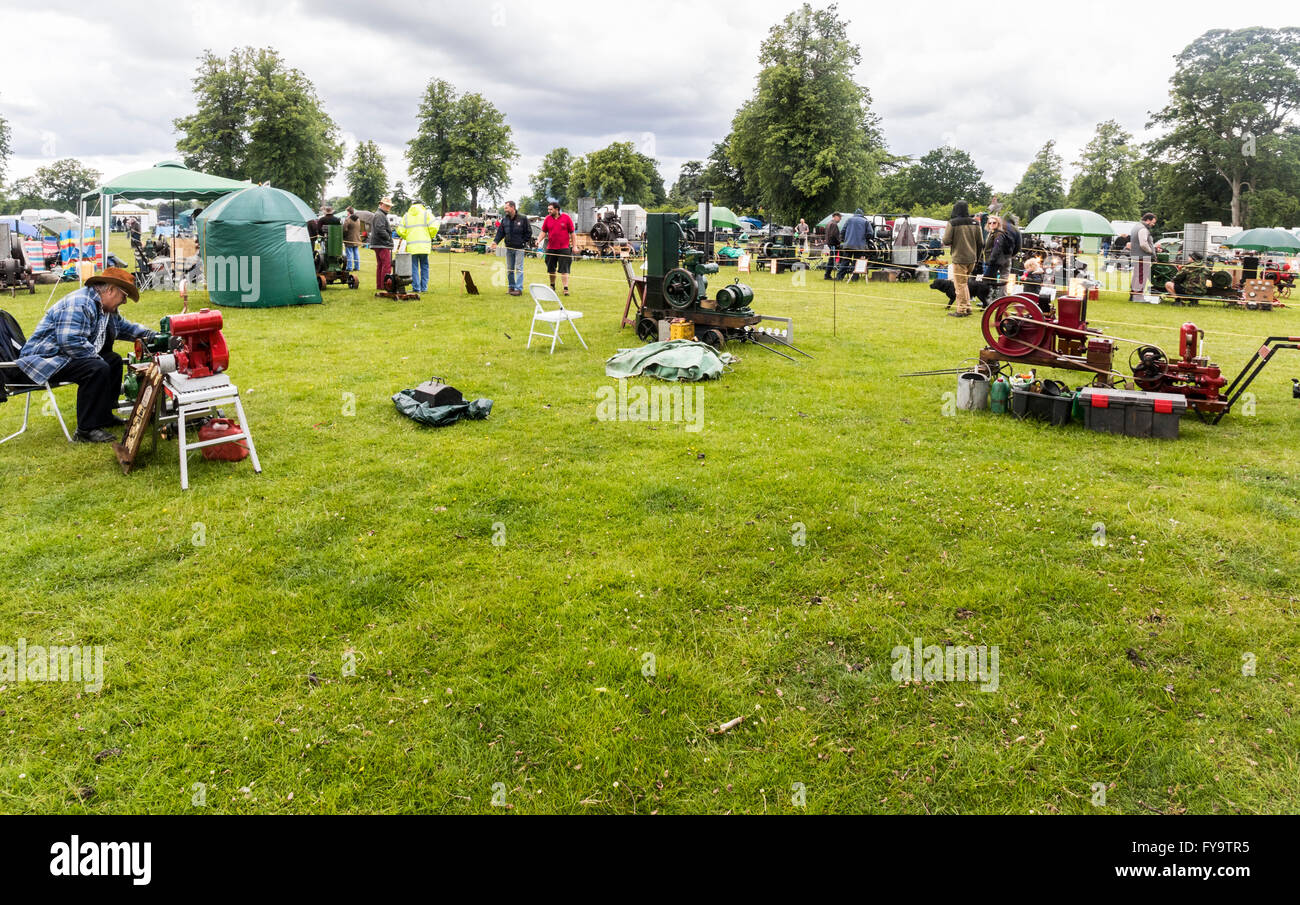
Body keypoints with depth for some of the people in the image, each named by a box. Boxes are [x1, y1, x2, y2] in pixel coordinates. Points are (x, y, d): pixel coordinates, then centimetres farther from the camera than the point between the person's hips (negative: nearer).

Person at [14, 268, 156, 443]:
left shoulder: (104, 307, 12)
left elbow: (123, 326, 29)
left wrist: (150, 334, 19)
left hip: (69, 355, 11)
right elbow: (71, 341, -32)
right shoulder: (79, 304, -23)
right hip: (45, 359, -11)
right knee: (98, 369, -30)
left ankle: (103, 415, 17)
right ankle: (86, 430, -25)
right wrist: (98, 357, -23)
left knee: (114, 360, 11)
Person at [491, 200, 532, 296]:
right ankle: (511, 287, 18)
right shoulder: (504, 219, 7)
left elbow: (529, 232, 0)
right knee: (509, 269, 9)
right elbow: (500, 232, 5)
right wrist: (495, 241, -11)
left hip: (519, 248, -5)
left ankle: (519, 288, -7)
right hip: (508, 248, 5)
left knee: (518, 269, -8)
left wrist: (524, 243, -6)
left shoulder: (522, 218, -5)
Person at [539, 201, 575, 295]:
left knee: (564, 269, -8)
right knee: (551, 269, 12)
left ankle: (566, 288, -8)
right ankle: (552, 285, 30)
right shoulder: (547, 218, 5)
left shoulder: (566, 217, -2)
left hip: (564, 248, -4)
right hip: (551, 248, 4)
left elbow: (572, 233, 2)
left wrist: (574, 246, 0)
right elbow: (543, 231, 10)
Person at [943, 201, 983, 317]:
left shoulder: (953, 223, -11)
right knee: (964, 283, 20)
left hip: (959, 259, -6)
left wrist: (950, 243, 9)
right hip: (972, 258, 6)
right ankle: (967, 307, 21)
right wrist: (977, 257, 18)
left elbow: (946, 241, -14)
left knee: (960, 285, 0)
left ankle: (961, 310, 2)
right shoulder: (974, 223, 5)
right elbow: (980, 241, 8)